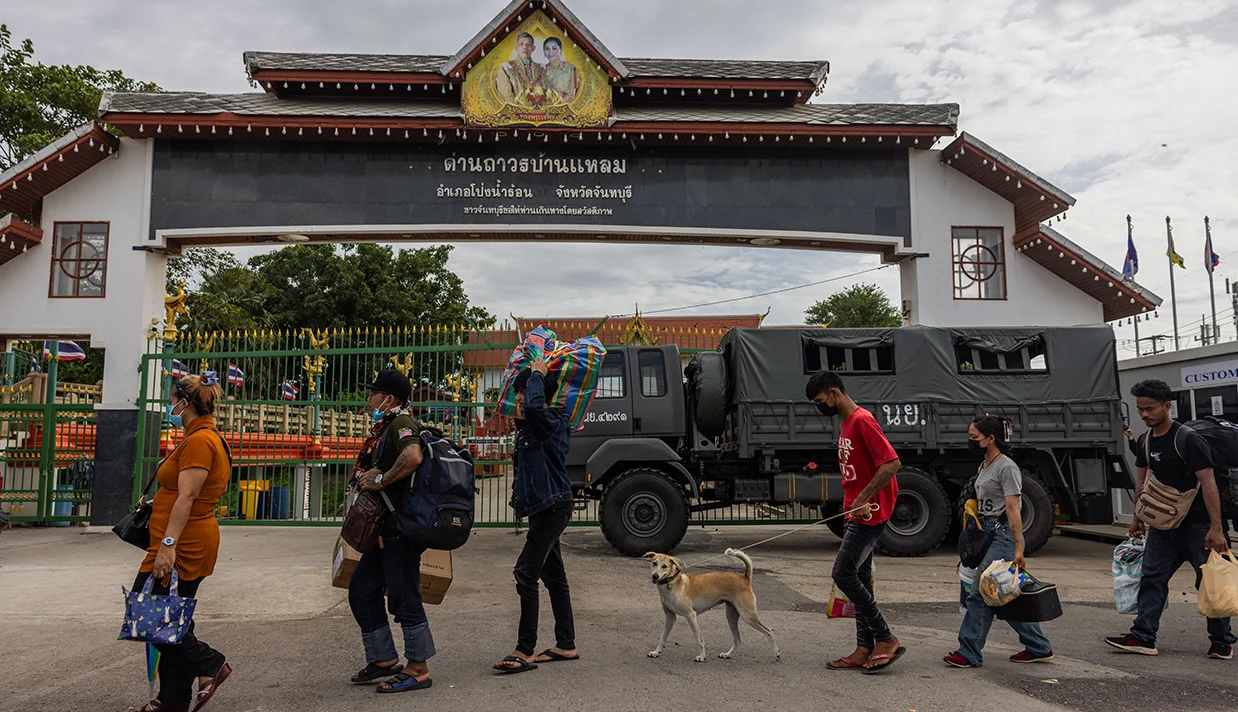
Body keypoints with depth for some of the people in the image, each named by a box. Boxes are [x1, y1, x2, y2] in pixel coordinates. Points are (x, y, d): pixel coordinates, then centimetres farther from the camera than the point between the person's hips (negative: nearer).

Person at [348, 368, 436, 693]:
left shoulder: (401, 423, -14)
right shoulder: (386, 428, 18)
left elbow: (413, 457, -35)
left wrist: (380, 480, -24)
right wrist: (368, 478, 8)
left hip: (400, 529, -11)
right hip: (385, 530, 11)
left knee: (404, 598, -3)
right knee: (361, 591, 17)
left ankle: (418, 669, 9)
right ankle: (384, 659, 27)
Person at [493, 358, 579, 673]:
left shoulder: (550, 422, -15)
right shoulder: (532, 426, 14)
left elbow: (535, 404, -36)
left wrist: (537, 374, -21)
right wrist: (521, 421, 13)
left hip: (553, 507, -11)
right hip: (545, 508, 11)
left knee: (526, 573, -12)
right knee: (553, 576, 14)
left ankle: (525, 651, -7)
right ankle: (566, 645, 23)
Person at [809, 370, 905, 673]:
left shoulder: (862, 421, -17)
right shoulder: (846, 424, 15)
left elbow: (892, 463, -25)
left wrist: (863, 499, -24)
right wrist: (852, 504, 18)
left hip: (869, 513, -10)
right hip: (855, 513, 10)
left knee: (844, 574, -11)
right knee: (860, 578, 10)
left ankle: (886, 640, -1)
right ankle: (864, 650, 16)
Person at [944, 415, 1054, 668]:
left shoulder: (1006, 468, -12)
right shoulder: (984, 467, 15)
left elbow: (1013, 509, -18)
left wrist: (1018, 548, -22)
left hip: (1004, 535, -9)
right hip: (988, 533, 9)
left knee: (981, 593, -9)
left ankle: (969, 653, -3)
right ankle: (1039, 648, 24)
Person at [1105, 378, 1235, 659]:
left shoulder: (1188, 439, -16)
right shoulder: (1146, 441, 7)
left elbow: (1208, 483, -20)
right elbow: (1143, 481, 16)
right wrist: (1138, 516, 16)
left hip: (1197, 523, -7)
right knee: (1152, 578, 2)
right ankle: (1143, 636, 4)